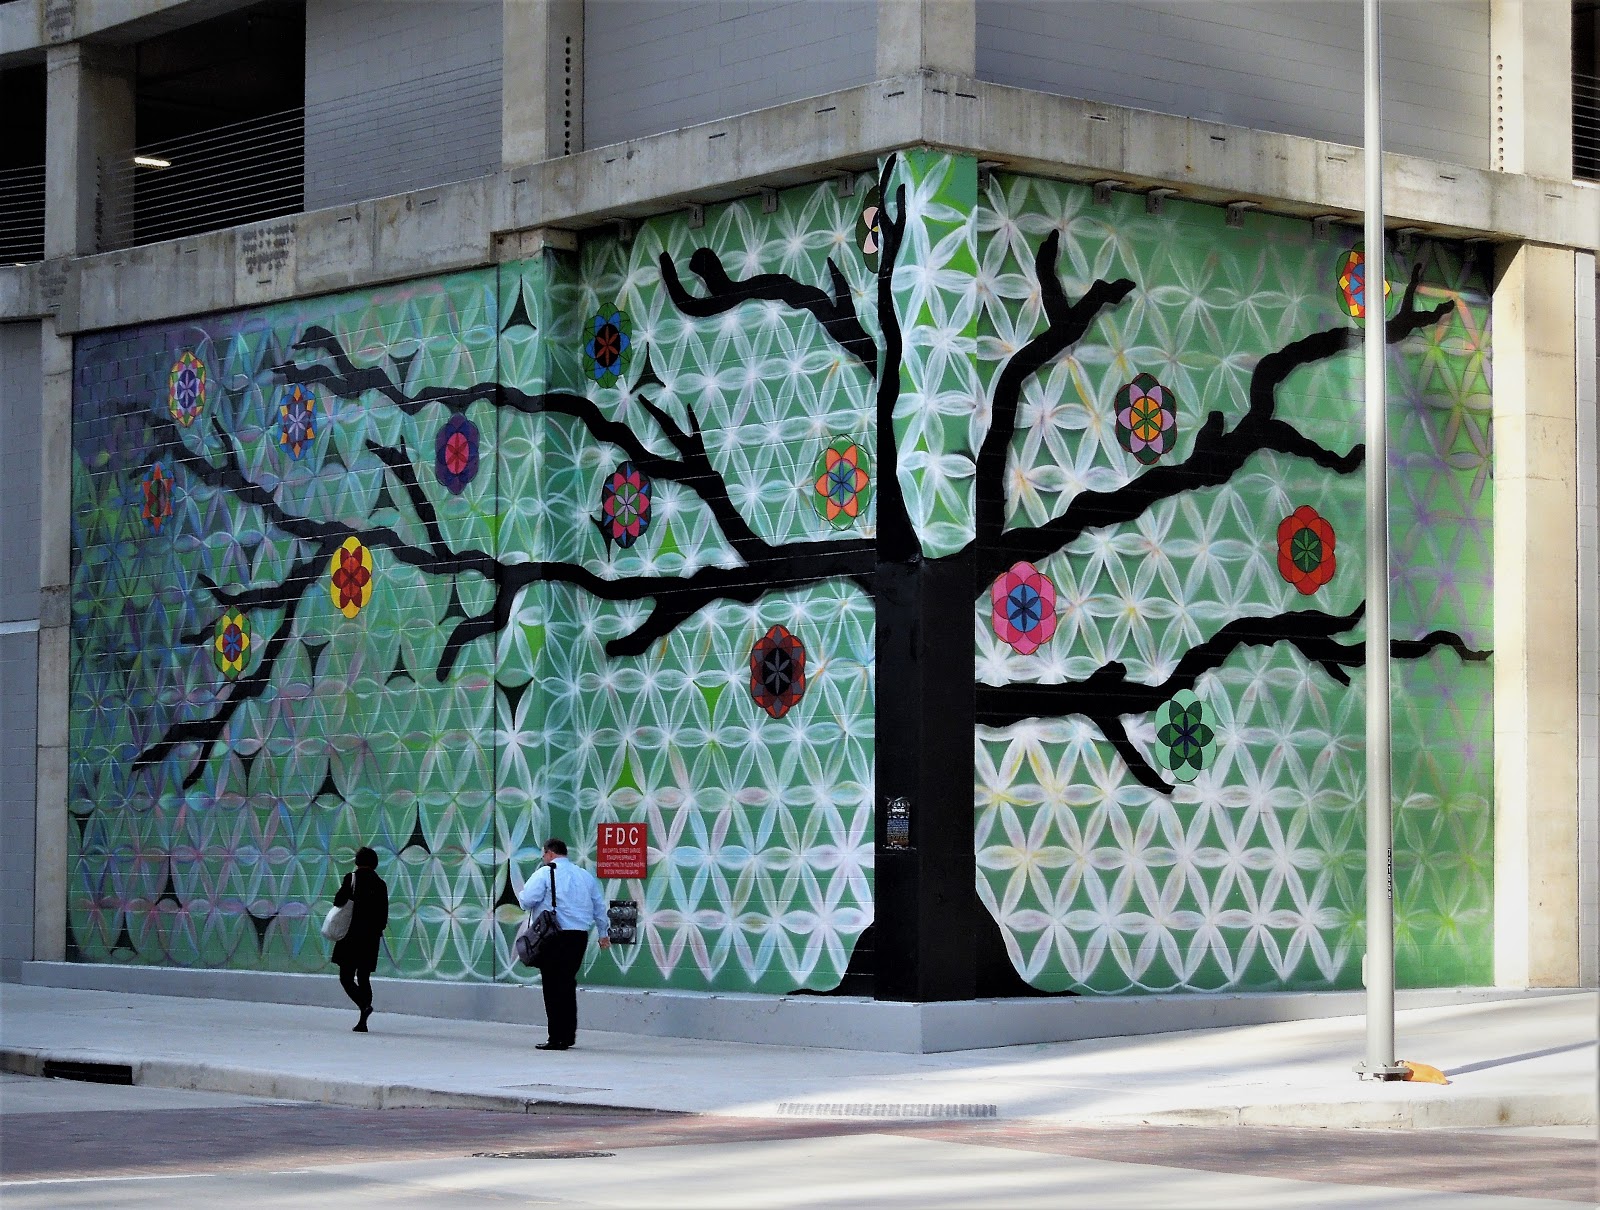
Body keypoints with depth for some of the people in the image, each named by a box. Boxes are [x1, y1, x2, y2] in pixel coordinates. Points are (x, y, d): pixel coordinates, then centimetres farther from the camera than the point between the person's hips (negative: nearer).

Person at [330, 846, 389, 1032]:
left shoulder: (351, 878, -6)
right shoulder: (380, 884, 5)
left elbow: (339, 902, -14)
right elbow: (384, 914, 5)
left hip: (352, 935, -4)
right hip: (371, 938, 4)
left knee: (346, 977, 1)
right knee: (364, 978, 11)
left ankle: (364, 1005, -23)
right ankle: (363, 1021, 6)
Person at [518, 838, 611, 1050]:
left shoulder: (545, 873, -4)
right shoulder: (585, 875, 16)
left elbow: (527, 900, -11)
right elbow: (599, 905, 22)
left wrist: (522, 893, 13)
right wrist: (604, 933, 33)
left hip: (555, 937, -6)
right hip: (580, 936, 6)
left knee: (554, 986, -4)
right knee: (568, 983, 15)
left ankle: (556, 1038, -6)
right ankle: (568, 1035, 15)